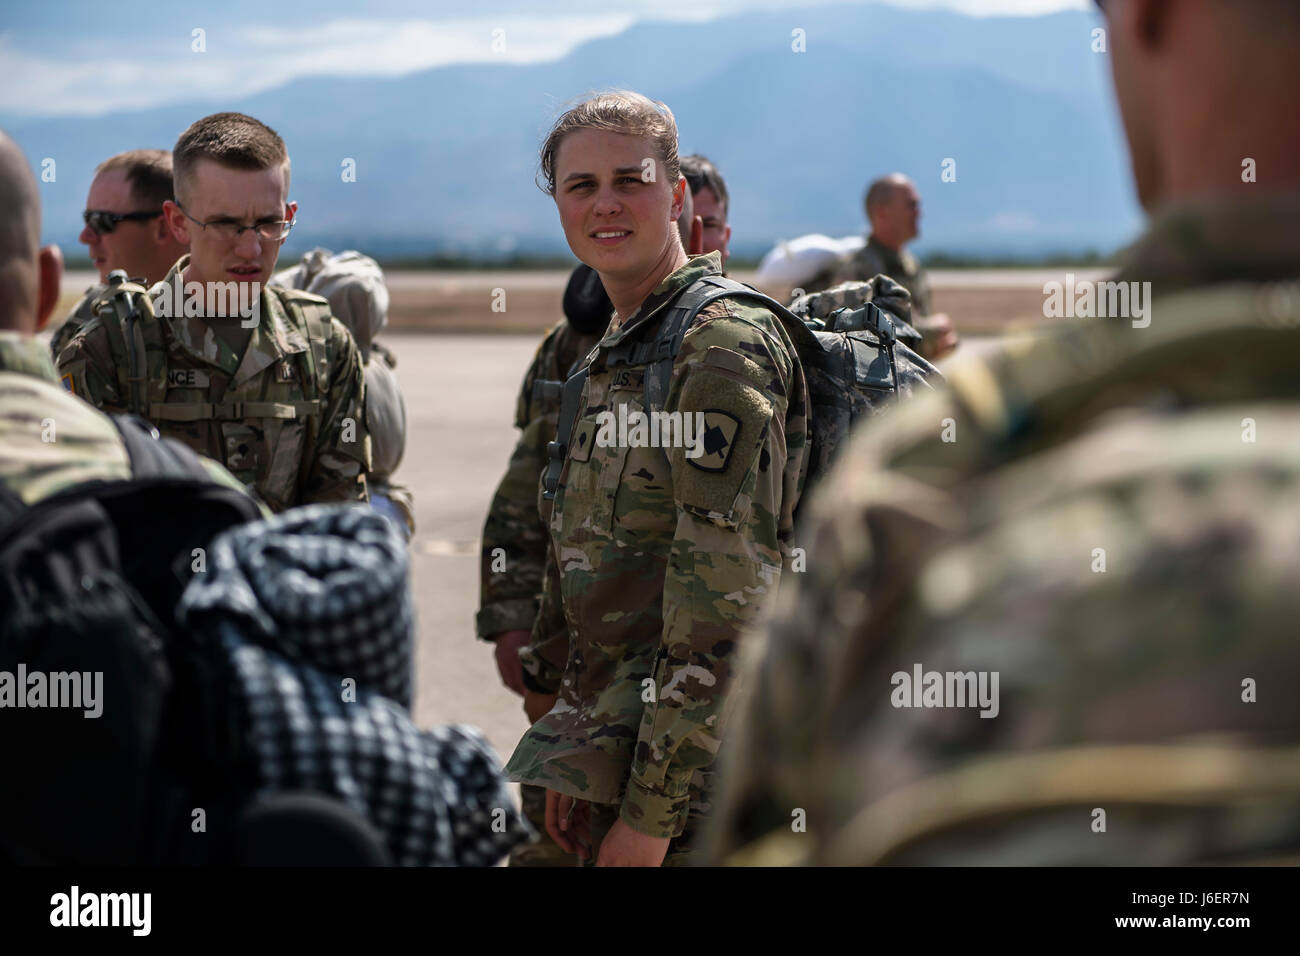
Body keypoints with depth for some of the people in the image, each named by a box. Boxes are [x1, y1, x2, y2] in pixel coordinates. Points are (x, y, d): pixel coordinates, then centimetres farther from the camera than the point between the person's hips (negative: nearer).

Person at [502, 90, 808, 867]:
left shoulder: (725, 344, -14)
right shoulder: (614, 356, 15)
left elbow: (724, 599, -19)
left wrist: (652, 805, -21)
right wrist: (578, 772, 16)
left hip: (688, 763, -9)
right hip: (614, 739, 9)